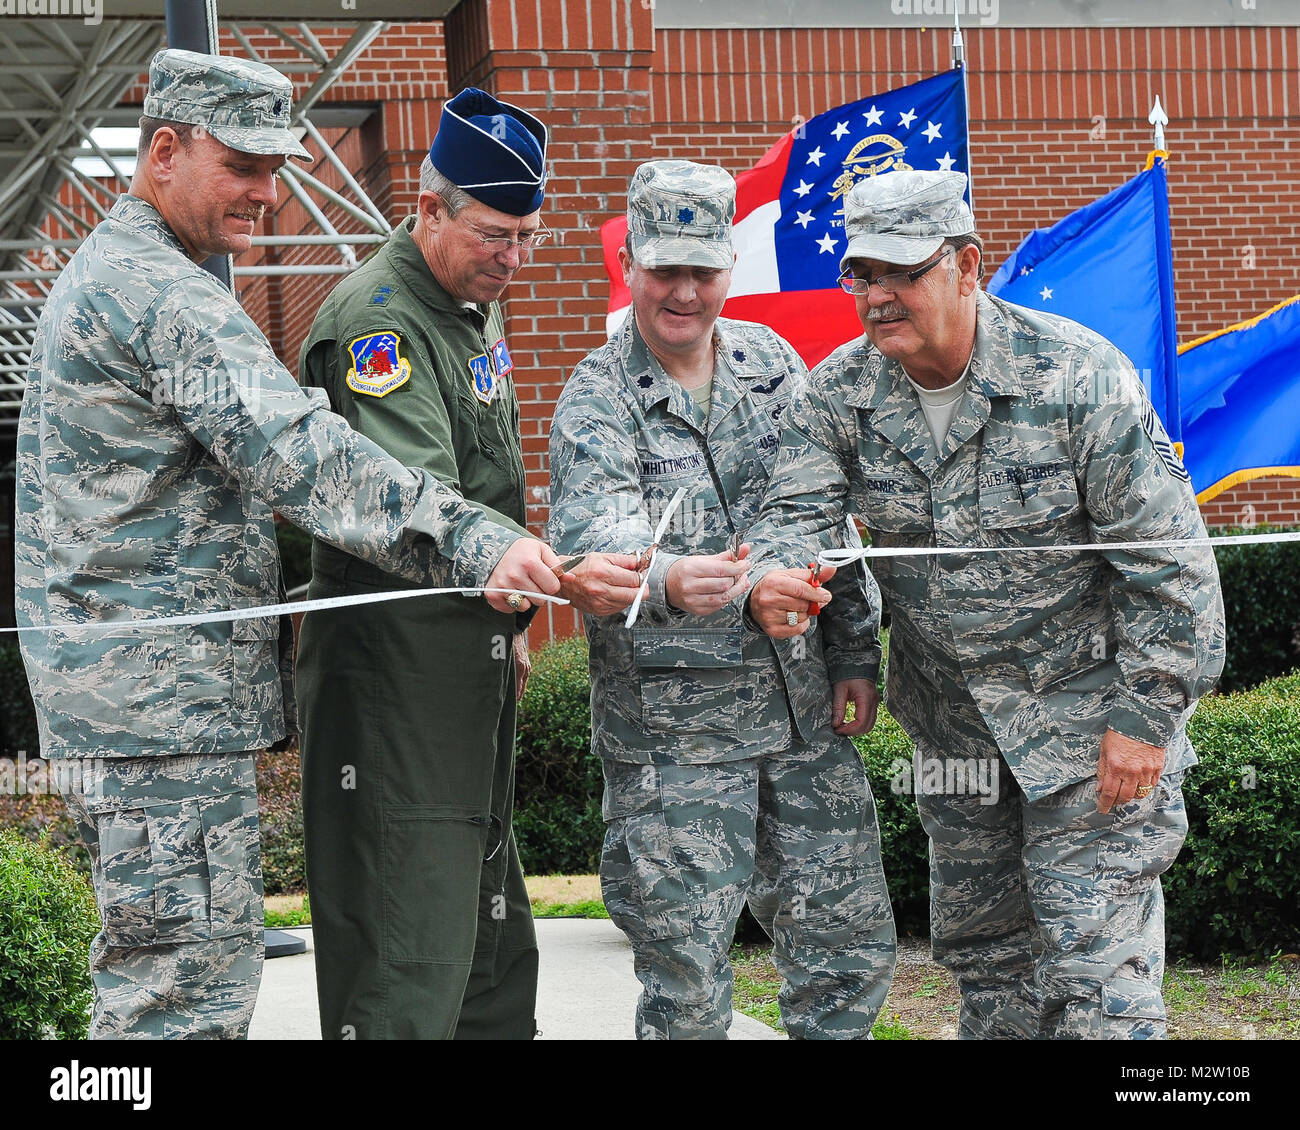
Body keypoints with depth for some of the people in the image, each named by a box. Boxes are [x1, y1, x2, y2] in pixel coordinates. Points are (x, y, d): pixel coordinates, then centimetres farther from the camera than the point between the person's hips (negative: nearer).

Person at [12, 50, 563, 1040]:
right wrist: (477, 545, -30)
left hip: (117, 687, 11)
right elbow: (297, 455, -26)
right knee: (191, 984, -9)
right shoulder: (169, 296, -15)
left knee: (154, 973, 16)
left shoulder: (100, 273, 21)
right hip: (166, 696, -11)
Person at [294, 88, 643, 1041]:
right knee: (409, 960, -10)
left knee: (496, 942, 17)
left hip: (478, 665, 10)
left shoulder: (478, 301, 13)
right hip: (393, 668, -10)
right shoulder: (379, 324, -18)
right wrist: (557, 578, -41)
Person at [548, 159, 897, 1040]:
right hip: (672, 731, -5)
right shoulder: (597, 399, -9)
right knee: (688, 977, -1)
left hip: (807, 707, 5)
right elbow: (593, 529, -28)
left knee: (851, 946, 9)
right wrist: (669, 580, -49)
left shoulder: (772, 362, 7)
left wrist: (855, 653, 8)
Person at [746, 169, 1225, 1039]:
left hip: (1087, 703, -5)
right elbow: (799, 510, -12)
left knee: (1095, 964, -8)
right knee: (980, 947, 16)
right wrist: (772, 582, -37)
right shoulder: (840, 392, -5)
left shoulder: (1076, 376, -19)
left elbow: (1167, 558, -16)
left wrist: (1147, 714, -17)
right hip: (952, 722, 6)